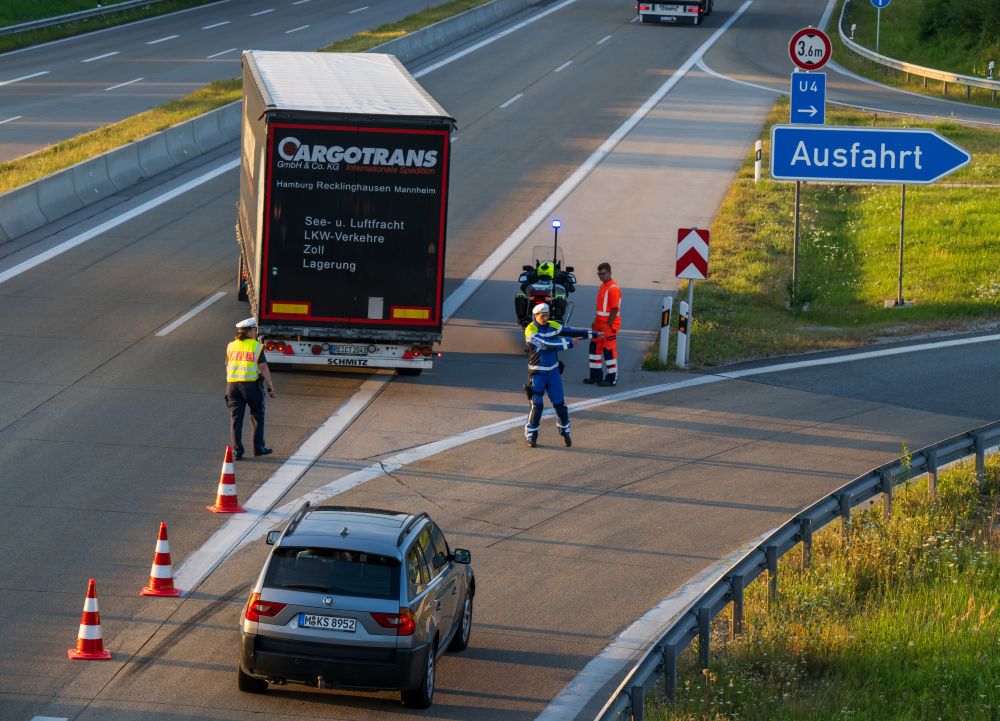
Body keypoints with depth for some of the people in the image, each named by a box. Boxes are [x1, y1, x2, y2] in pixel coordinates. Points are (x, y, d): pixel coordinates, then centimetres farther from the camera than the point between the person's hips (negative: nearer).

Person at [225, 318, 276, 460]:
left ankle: (236, 451, -2)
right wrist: (271, 386, -5)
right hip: (252, 384, -3)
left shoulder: (231, 346, 8)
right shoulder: (256, 347, -6)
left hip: (232, 384, 3)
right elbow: (263, 368, -10)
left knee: (236, 419, 4)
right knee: (257, 416, 14)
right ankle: (258, 447, 18)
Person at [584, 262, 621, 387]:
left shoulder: (613, 288, -18)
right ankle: (596, 375, 26)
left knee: (609, 350, -4)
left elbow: (615, 309, -21)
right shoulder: (602, 286, 13)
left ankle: (612, 378, 4)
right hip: (600, 323, 10)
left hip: (609, 325, -10)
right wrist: (596, 322, 20)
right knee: (595, 347, 15)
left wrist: (608, 326, -21)